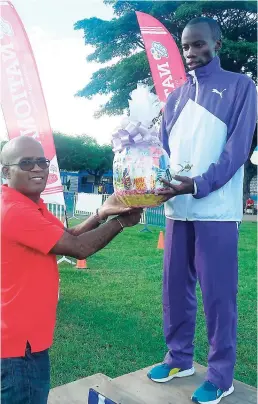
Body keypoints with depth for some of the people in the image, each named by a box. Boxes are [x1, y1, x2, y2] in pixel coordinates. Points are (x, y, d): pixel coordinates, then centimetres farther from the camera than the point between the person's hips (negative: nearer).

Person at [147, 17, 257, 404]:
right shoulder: (175, 97, 18)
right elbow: (162, 149, 14)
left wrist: (198, 185, -21)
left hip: (215, 210, -5)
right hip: (177, 208, 5)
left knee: (217, 293, 1)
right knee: (175, 287, 11)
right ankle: (179, 357, 29)